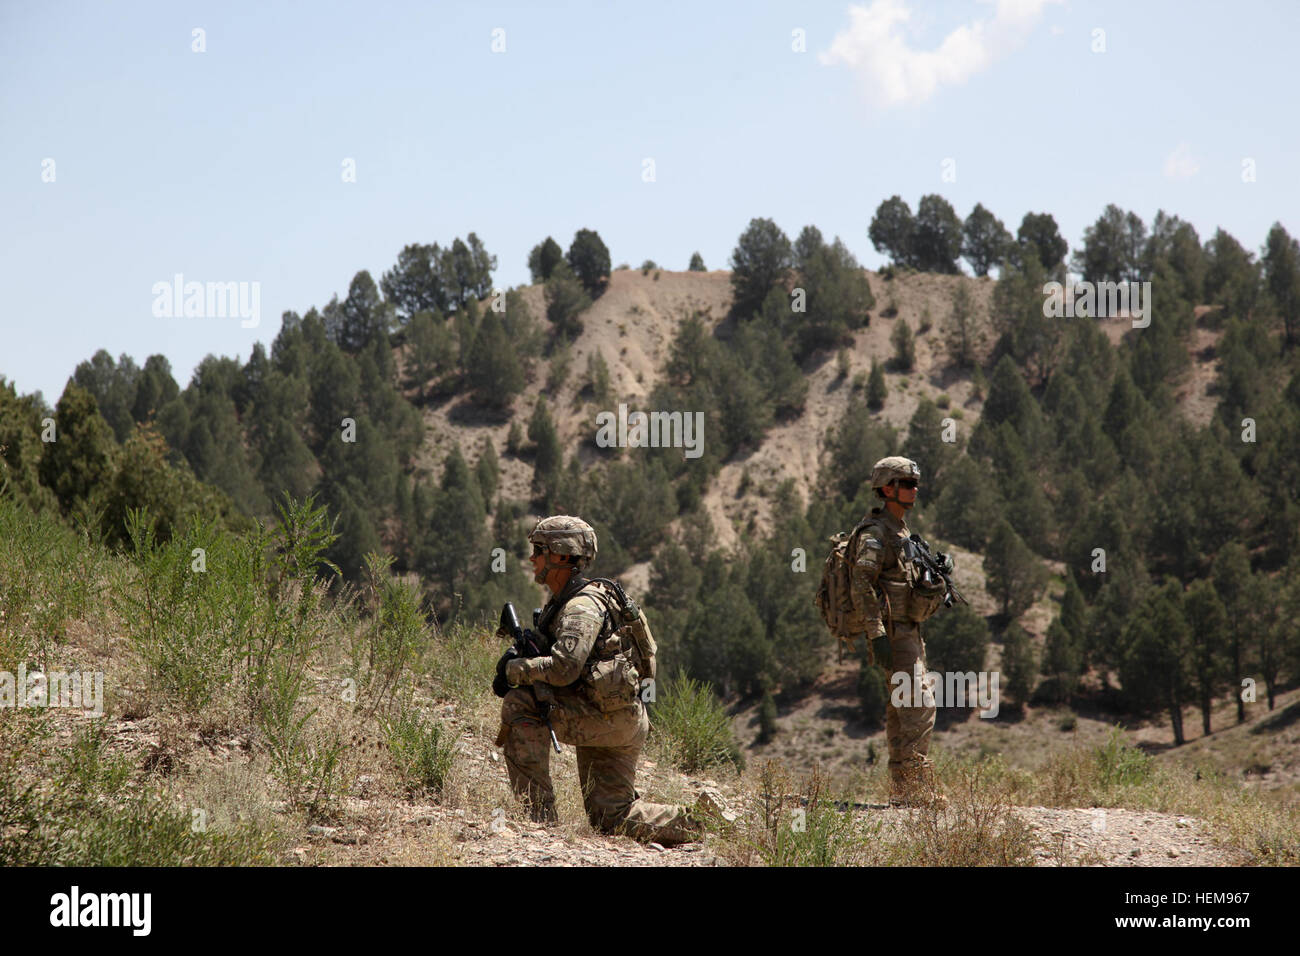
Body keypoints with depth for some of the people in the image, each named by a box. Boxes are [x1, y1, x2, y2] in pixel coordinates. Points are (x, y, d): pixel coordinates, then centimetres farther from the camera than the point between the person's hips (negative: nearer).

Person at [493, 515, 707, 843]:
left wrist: (514, 669, -17)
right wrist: (519, 661, 0)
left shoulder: (582, 607, -18)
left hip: (612, 716, -10)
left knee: (519, 704, -21)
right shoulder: (560, 602, 15)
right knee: (611, 818, 12)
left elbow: (562, 669, -31)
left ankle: (538, 812, -20)